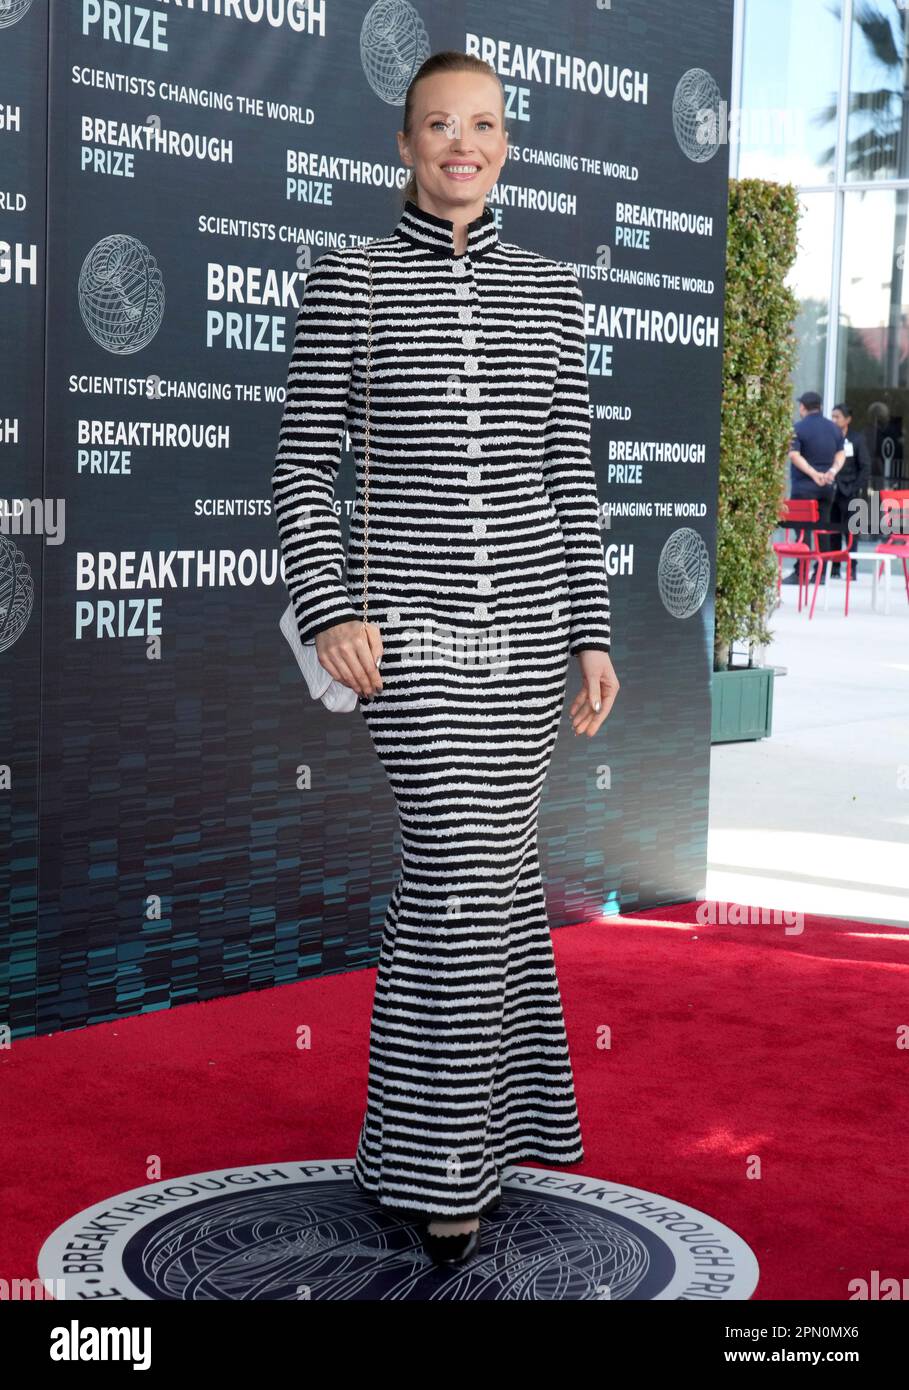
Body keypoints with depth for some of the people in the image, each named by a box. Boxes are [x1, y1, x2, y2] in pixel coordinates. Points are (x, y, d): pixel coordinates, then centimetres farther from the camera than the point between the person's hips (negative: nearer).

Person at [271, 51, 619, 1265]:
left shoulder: (548, 287, 8)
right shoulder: (347, 281, -1)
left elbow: (570, 472, 8)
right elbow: (302, 463, -1)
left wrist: (592, 634, 3)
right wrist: (328, 612, -14)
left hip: (525, 615, 4)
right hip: (413, 614, -3)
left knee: (489, 862, 9)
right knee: (464, 866, -12)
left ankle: (480, 1102, 25)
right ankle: (442, 1152, 0)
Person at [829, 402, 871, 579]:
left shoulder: (857, 439, 3)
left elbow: (865, 467, 1)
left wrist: (858, 488, -7)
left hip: (849, 492, -2)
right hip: (831, 491, 2)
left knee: (850, 531, 0)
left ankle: (851, 569, 4)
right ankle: (834, 568, 9)